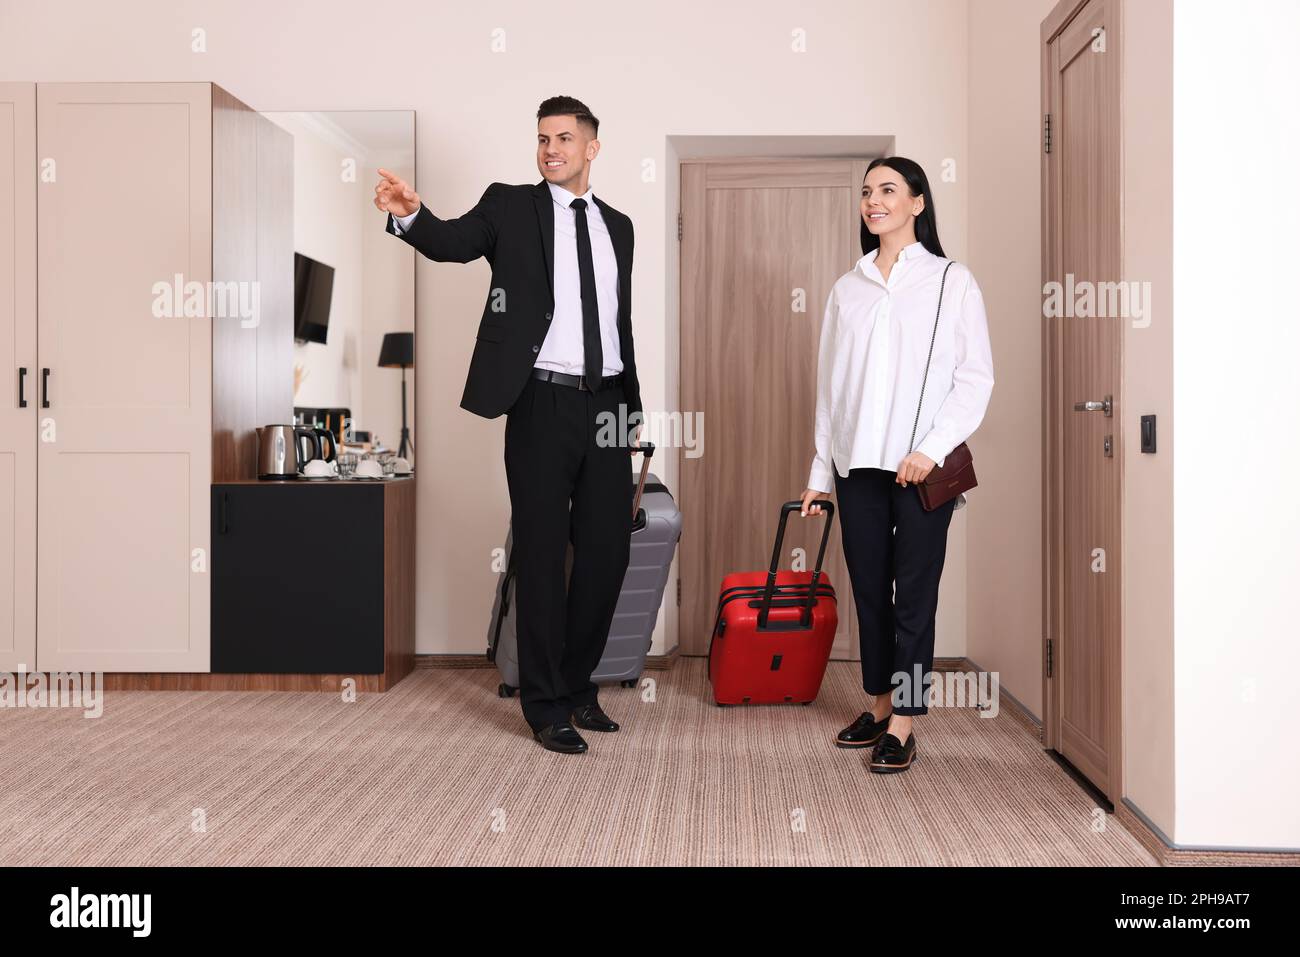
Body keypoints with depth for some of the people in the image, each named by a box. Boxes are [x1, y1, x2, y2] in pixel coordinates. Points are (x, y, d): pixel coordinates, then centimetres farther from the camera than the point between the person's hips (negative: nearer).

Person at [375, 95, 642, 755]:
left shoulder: (617, 225, 15)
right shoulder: (510, 207, 3)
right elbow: (452, 241, -13)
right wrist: (409, 215, -35)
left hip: (606, 403, 4)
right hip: (543, 403, -4)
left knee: (607, 548, 7)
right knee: (542, 552, 1)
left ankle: (577, 685, 25)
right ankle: (546, 705, 12)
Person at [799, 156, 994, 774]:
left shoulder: (952, 281, 2)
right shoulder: (847, 288, 13)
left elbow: (976, 378, -3)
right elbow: (829, 384, 13)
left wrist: (932, 448, -14)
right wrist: (820, 471, 11)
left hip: (922, 467, -4)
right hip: (857, 465, 4)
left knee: (913, 594, -2)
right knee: (868, 590, 9)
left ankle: (903, 725, 4)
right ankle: (879, 707, 22)